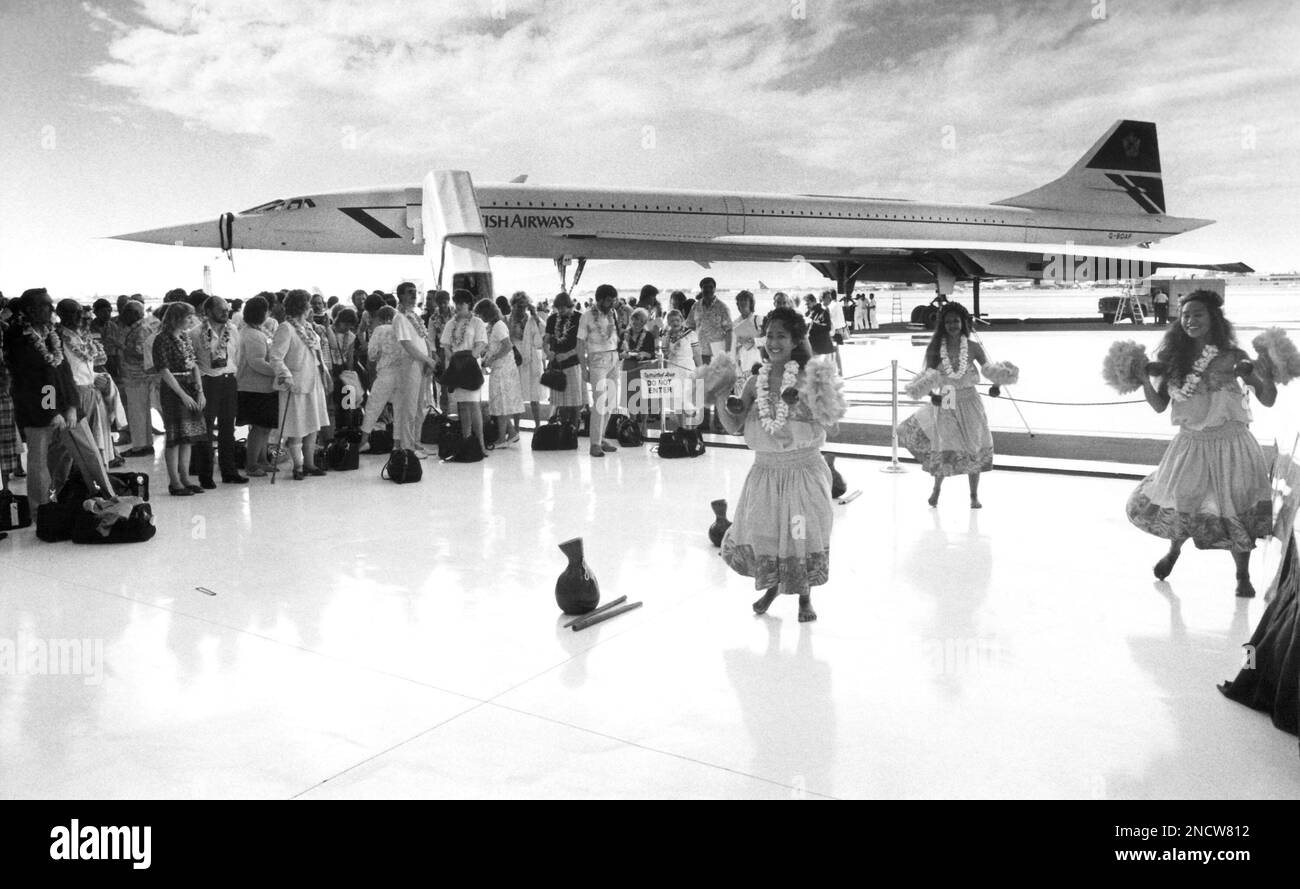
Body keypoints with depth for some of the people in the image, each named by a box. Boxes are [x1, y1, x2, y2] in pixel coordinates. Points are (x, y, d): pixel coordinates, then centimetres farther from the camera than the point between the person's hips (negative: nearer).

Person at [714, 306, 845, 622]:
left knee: (802, 534, 5)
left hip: (803, 470, -3)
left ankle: (804, 597, 27)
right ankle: (772, 586, 37)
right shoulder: (756, 382, 0)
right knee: (759, 533, 9)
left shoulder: (806, 377, -9)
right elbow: (734, 427, -2)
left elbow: (829, 419, -16)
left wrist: (803, 399, -30)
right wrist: (722, 400, -18)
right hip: (765, 471, 3)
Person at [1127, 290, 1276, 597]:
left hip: (1229, 445, -2)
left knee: (1236, 514, -2)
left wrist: (1263, 374, -26)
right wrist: (1144, 379, -11)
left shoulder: (1231, 358, -8)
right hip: (1190, 445, 3)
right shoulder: (1173, 359, 0)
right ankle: (1174, 549, 38)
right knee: (1175, 508, 5)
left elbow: (1268, 401, -7)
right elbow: (1160, 405, 4)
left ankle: (1243, 576, 19)